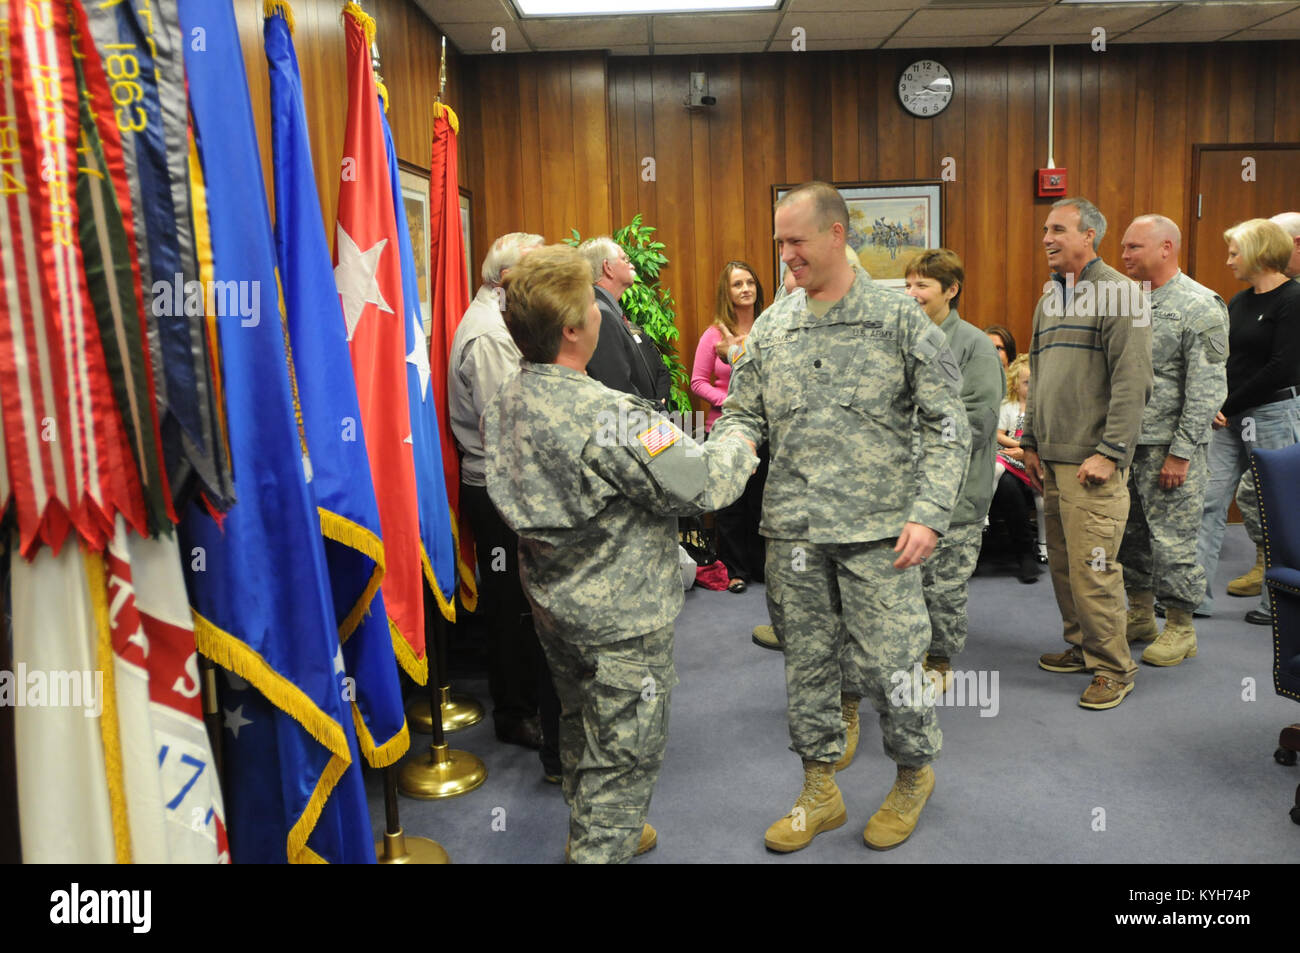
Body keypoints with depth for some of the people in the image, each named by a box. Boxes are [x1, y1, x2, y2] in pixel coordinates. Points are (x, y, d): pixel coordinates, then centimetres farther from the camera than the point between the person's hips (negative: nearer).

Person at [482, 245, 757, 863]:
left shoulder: (505, 403, -3)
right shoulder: (609, 418, -30)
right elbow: (705, 487, -25)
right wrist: (737, 447, -4)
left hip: (552, 603, 9)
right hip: (621, 617, -9)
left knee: (581, 729, 27)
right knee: (623, 755, 9)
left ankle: (587, 835, 47)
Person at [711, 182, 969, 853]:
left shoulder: (900, 318, -1)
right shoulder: (770, 327, 9)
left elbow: (946, 424, -2)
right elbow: (743, 416, 12)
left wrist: (928, 513, -13)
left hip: (877, 529, -3)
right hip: (792, 530, 4)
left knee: (889, 661, 2)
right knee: (807, 661, 12)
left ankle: (914, 775, 30)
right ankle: (819, 792, 30)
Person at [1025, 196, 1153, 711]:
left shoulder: (1119, 292, -8)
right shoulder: (1050, 297, 17)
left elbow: (1132, 382, -14)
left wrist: (1110, 453, -17)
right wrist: (1032, 444, 19)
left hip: (1092, 461, -7)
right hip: (1052, 458, 7)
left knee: (1092, 566, -6)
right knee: (1062, 561, 12)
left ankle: (1113, 667, 7)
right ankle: (1081, 646, 27)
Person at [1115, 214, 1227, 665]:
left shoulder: (1200, 306, -9)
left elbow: (1207, 388, -14)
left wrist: (1181, 451, -17)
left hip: (1169, 446, -7)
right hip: (1125, 442, 7)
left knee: (1172, 538, 0)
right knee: (1129, 532, 13)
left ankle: (1181, 628, 15)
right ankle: (1140, 616, 28)